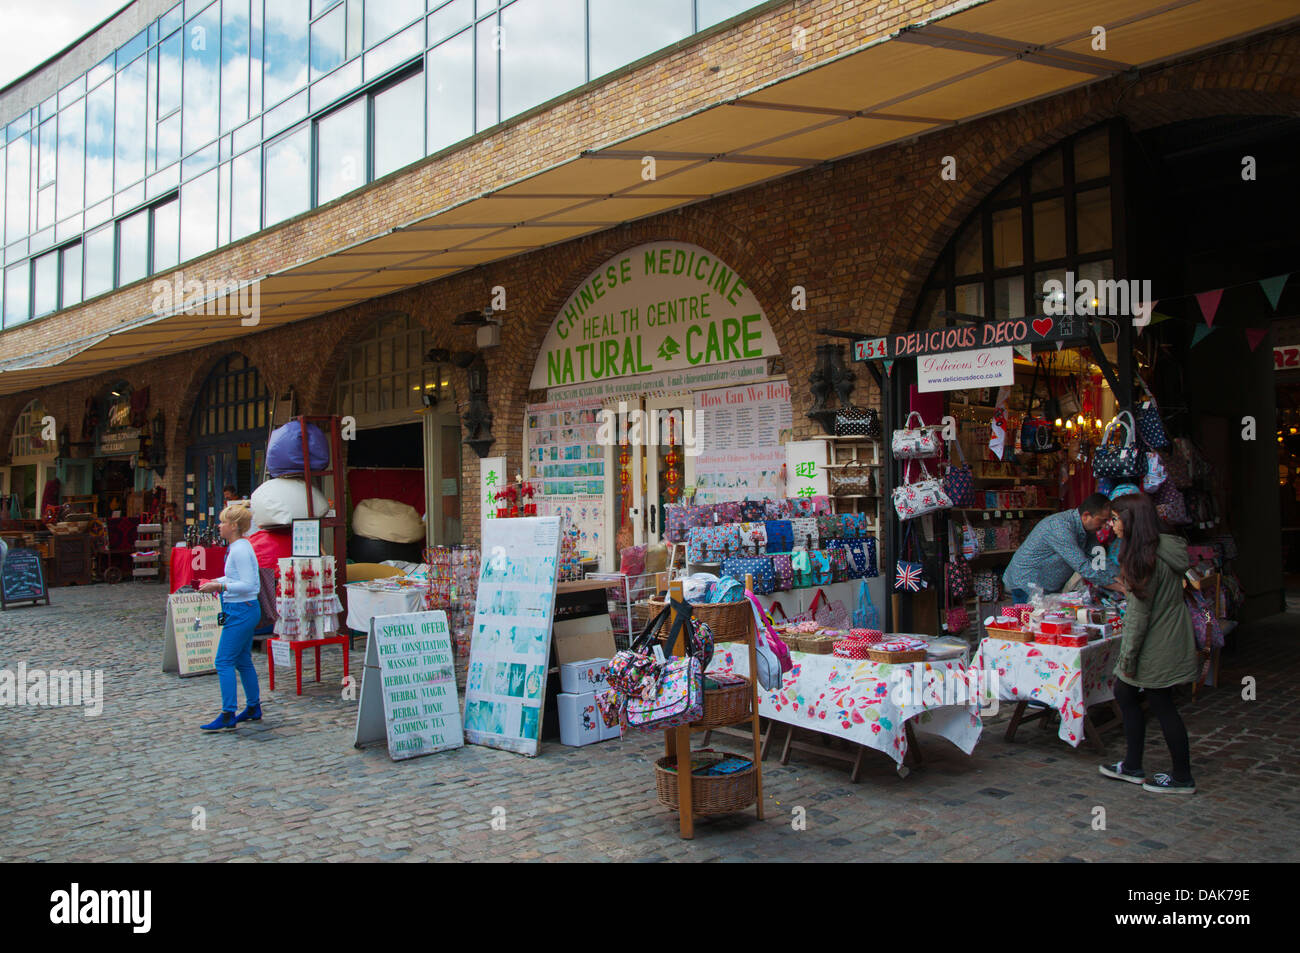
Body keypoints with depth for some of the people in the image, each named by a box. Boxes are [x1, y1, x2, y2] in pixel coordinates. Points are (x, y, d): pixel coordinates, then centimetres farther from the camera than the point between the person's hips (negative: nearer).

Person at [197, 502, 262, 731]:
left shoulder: (240, 550, -19)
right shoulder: (237, 547, 12)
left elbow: (248, 584, -23)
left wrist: (220, 586, -25)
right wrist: (214, 582, 15)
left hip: (241, 610, -10)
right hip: (245, 610, 10)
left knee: (224, 661, -8)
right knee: (243, 661, 16)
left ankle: (228, 717, -5)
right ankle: (253, 708, 26)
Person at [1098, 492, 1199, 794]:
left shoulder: (1147, 558, -22)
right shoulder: (1164, 548, 7)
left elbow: (1140, 614, -20)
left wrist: (1128, 657, -15)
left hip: (1156, 647, -10)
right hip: (1169, 642, 10)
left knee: (1162, 706, 3)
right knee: (1125, 694, 16)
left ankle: (1182, 779, 17)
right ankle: (1132, 767, 25)